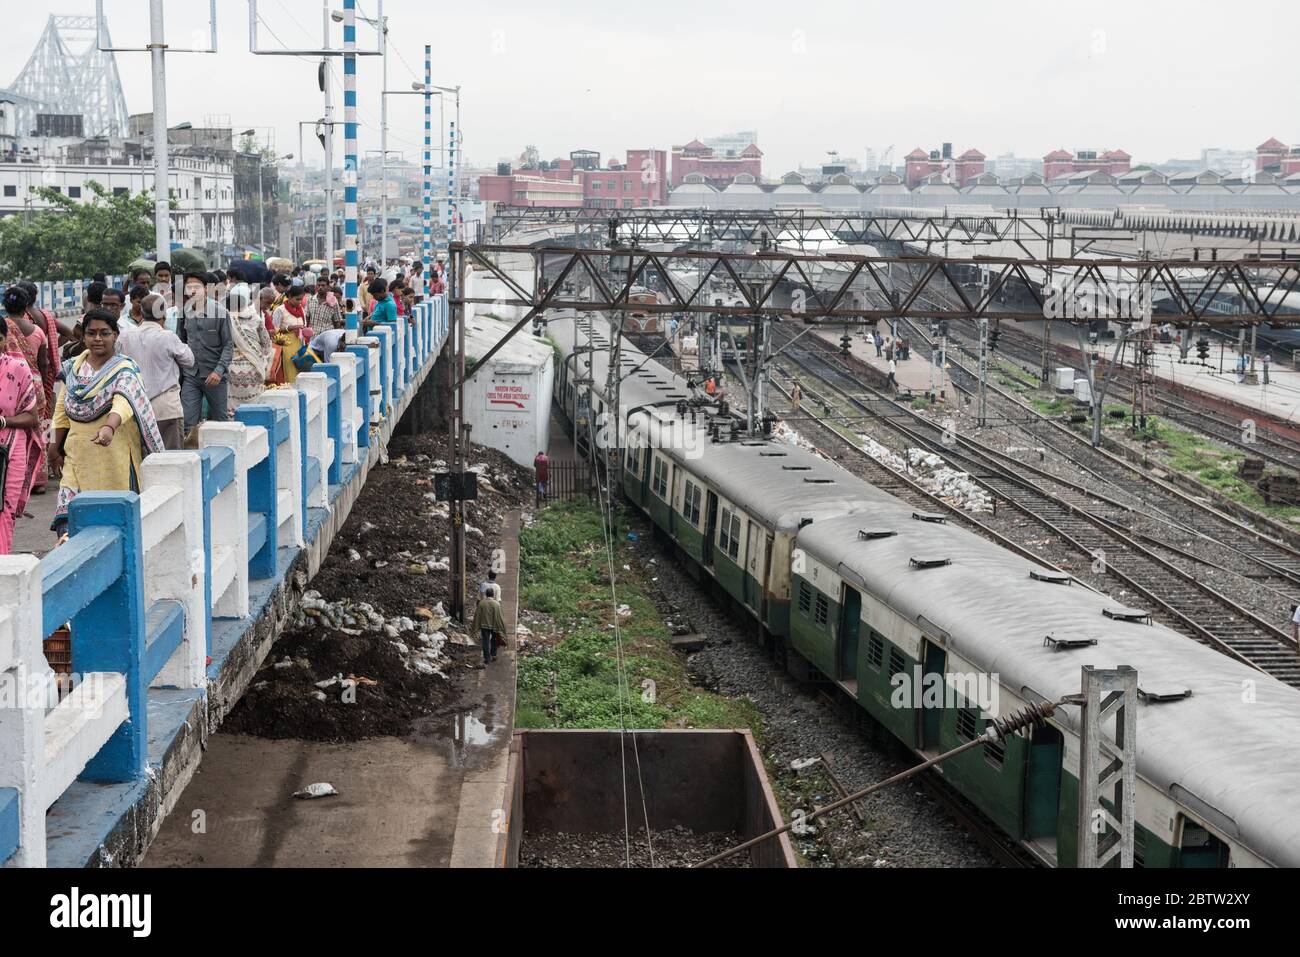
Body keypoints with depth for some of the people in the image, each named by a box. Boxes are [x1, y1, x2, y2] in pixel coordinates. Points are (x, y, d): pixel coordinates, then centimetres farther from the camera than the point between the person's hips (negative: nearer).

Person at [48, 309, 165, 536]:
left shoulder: (124, 369, -6)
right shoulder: (73, 367, 10)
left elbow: (124, 402, -26)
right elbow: (62, 409, 17)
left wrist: (109, 427, -45)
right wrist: (56, 448, 16)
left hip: (114, 456, -4)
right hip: (78, 455, 4)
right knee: (69, 516, -8)